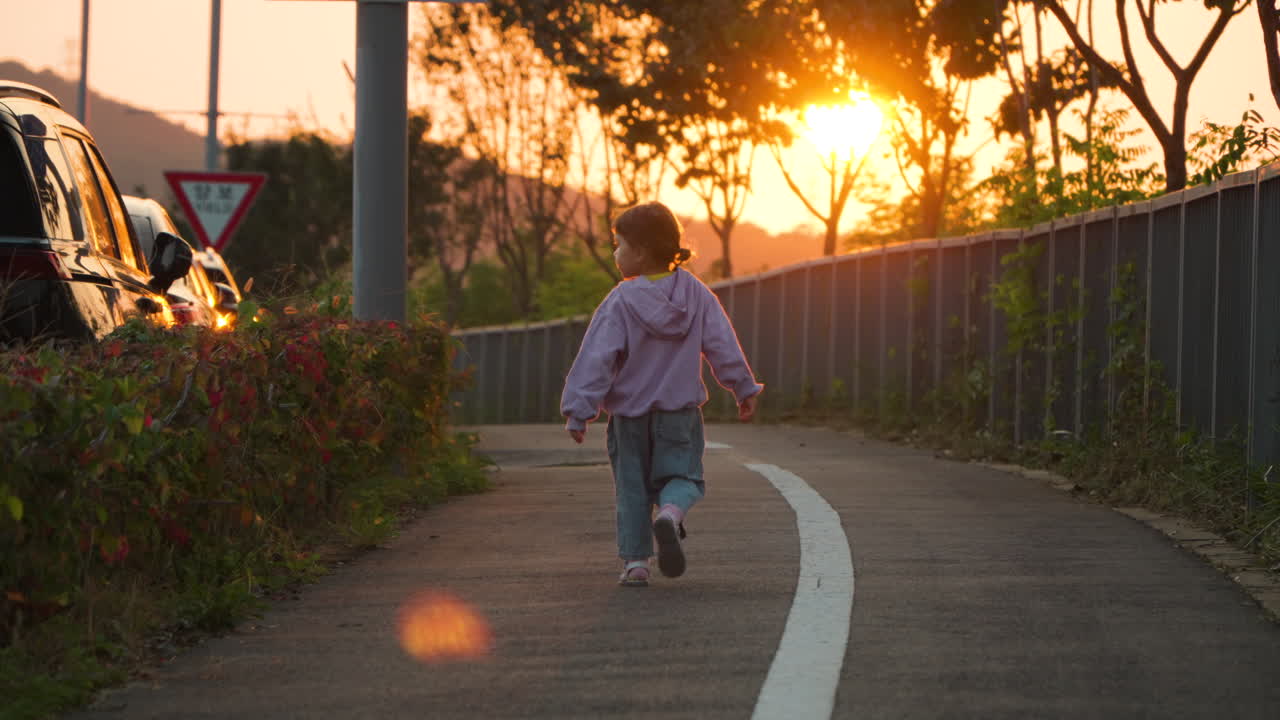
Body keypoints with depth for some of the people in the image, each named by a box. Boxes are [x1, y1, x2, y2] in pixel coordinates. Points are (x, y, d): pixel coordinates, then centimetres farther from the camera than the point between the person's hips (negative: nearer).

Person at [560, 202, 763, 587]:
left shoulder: (620, 302, -12)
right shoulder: (695, 294, -1)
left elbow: (597, 359, -16)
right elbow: (723, 346, 1)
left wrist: (579, 408, -15)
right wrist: (744, 390, 11)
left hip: (629, 415, -2)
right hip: (681, 411, 2)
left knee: (632, 487, 9)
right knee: (682, 477, 9)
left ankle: (635, 560, 6)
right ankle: (671, 512, -24)